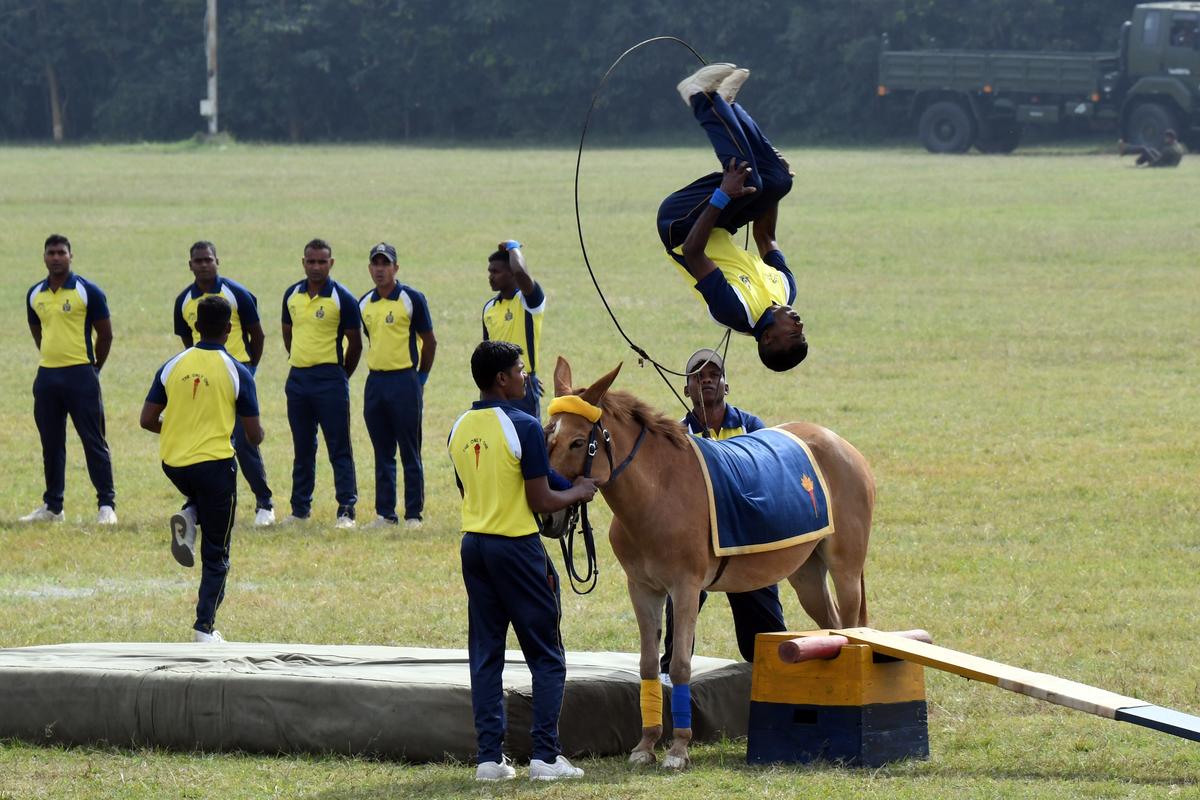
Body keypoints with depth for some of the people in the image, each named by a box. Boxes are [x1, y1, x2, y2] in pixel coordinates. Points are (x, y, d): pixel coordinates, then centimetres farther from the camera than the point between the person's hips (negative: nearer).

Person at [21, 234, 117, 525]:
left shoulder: (87, 291, -6)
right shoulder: (35, 294, 8)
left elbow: (106, 334, -2)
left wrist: (92, 368, 3)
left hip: (81, 376, -5)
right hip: (47, 376, 5)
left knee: (93, 442, -3)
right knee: (51, 444, 10)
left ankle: (107, 504, 0)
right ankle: (52, 506, 18)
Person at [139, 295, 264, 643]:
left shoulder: (172, 366, 1)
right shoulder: (237, 373, -6)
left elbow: (147, 419, 2)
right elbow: (254, 435, -3)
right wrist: (258, 433, 21)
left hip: (173, 463, 3)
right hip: (215, 463, -3)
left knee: (200, 495, 37)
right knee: (216, 555, 7)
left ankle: (186, 520, 4)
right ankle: (204, 627, 0)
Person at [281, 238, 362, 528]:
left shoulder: (342, 298, -8)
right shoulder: (292, 295, 7)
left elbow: (355, 343, -2)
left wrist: (341, 376, 4)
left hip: (329, 379, -5)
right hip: (297, 379, 5)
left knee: (339, 448, -5)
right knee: (302, 448, 12)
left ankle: (346, 510, -5)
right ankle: (300, 508, 20)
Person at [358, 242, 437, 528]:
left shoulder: (412, 299, -6)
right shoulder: (364, 304, 10)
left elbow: (429, 341, -1)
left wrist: (420, 378, 2)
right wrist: (378, 371, 15)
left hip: (404, 380, -6)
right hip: (375, 381, 6)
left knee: (410, 452, -2)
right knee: (382, 454, 9)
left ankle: (413, 514, 1)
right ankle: (384, 512, 13)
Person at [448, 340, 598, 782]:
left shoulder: (459, 429, 7)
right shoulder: (523, 427, -15)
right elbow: (541, 501, -15)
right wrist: (578, 492, 4)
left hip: (473, 543, 6)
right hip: (517, 546, -6)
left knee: (485, 656, 9)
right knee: (546, 657, 2)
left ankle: (489, 757, 7)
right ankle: (546, 755, -2)